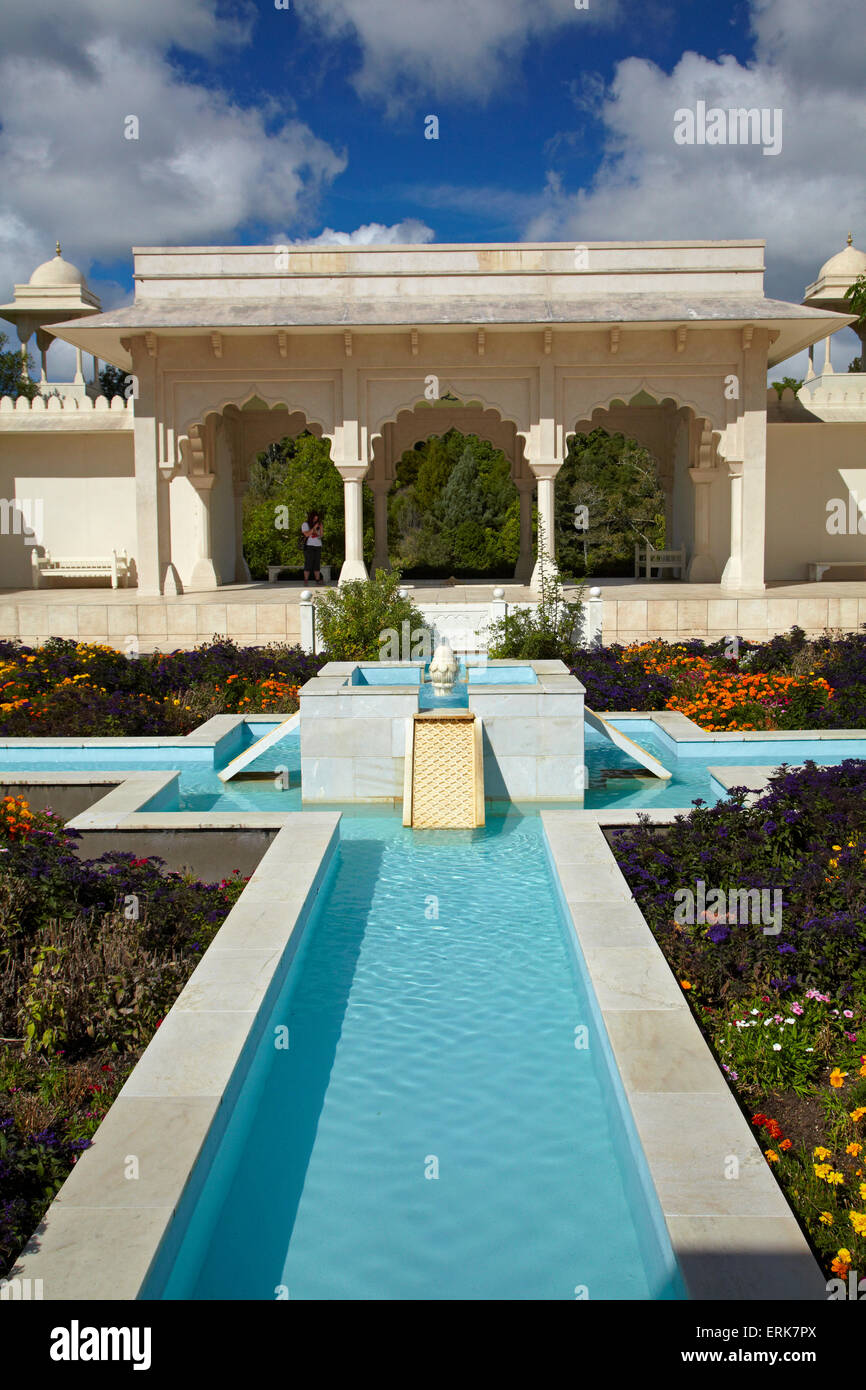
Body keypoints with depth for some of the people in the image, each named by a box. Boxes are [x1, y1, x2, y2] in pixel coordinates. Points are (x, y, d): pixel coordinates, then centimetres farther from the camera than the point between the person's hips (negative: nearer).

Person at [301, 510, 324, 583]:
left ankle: (318, 579, 1)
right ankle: (306, 580, -6)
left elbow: (320, 535, 14)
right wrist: (314, 527, -13)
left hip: (318, 546, 5)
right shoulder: (305, 524, 1)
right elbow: (307, 534, -12)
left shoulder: (318, 524, 16)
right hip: (309, 546, -5)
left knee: (317, 563, 1)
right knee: (308, 563, -7)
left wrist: (320, 527, 0)